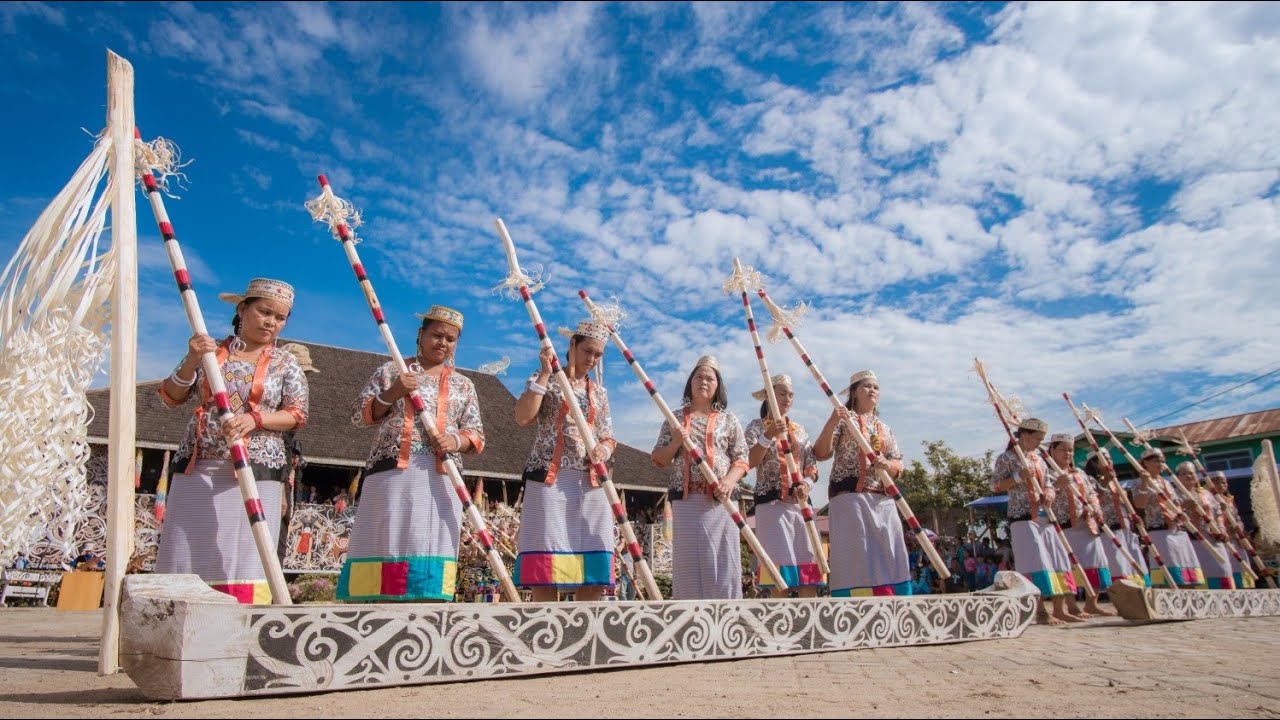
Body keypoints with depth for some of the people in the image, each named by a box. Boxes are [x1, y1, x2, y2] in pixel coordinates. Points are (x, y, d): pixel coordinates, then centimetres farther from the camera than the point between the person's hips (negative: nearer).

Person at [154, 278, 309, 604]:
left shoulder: (286, 364, 8)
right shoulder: (210, 351, 11)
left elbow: (298, 414, 2)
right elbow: (171, 398, 9)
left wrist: (256, 419, -15)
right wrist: (191, 362, -8)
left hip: (255, 475, -1)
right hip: (198, 470, 2)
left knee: (245, 558, -6)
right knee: (188, 553, 0)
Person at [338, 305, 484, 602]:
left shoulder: (464, 386, 19)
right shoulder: (391, 371, 15)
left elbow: (477, 436, 13)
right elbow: (359, 416, 9)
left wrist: (456, 440, -10)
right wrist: (391, 394, -7)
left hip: (440, 479, 1)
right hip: (392, 473, -1)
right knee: (388, 545, -5)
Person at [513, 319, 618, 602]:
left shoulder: (599, 392, 19)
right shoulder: (544, 380, 6)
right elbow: (523, 417, -11)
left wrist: (604, 448, -4)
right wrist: (545, 373, -11)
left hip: (590, 483, 4)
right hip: (549, 480, -4)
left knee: (593, 570, -2)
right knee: (546, 567, -10)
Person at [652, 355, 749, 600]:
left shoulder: (728, 419, 12)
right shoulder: (675, 419, 13)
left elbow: (742, 459, 6)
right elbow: (658, 460, 11)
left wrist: (730, 480, -13)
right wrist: (676, 443, -8)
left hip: (720, 500, 0)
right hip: (686, 500, 0)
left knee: (723, 563, -4)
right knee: (689, 563, -2)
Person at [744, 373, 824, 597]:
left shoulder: (800, 430, 18)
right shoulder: (757, 426, 4)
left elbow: (812, 465, 14)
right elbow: (749, 462, -10)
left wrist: (807, 482, -7)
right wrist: (768, 436, -21)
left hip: (800, 503, 5)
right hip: (772, 503, -5)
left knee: (807, 564, 0)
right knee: (779, 562, -10)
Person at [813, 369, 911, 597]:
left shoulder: (885, 429, 22)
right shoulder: (844, 418, 5)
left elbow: (898, 467, 15)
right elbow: (821, 453, -7)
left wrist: (886, 464, -9)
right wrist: (831, 422, -22)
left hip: (883, 500, 6)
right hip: (850, 497, -6)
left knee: (888, 558, 1)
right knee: (856, 556, -12)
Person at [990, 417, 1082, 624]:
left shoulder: (1038, 459, 18)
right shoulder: (1007, 457, -3)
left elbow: (1048, 485, 22)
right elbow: (995, 485, -8)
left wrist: (1049, 494, 0)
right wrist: (1019, 477, -18)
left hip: (1043, 517, 8)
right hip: (1023, 518, -7)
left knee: (1057, 559, 5)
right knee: (1036, 561, -12)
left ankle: (1060, 609, 12)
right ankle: (1041, 611, -8)